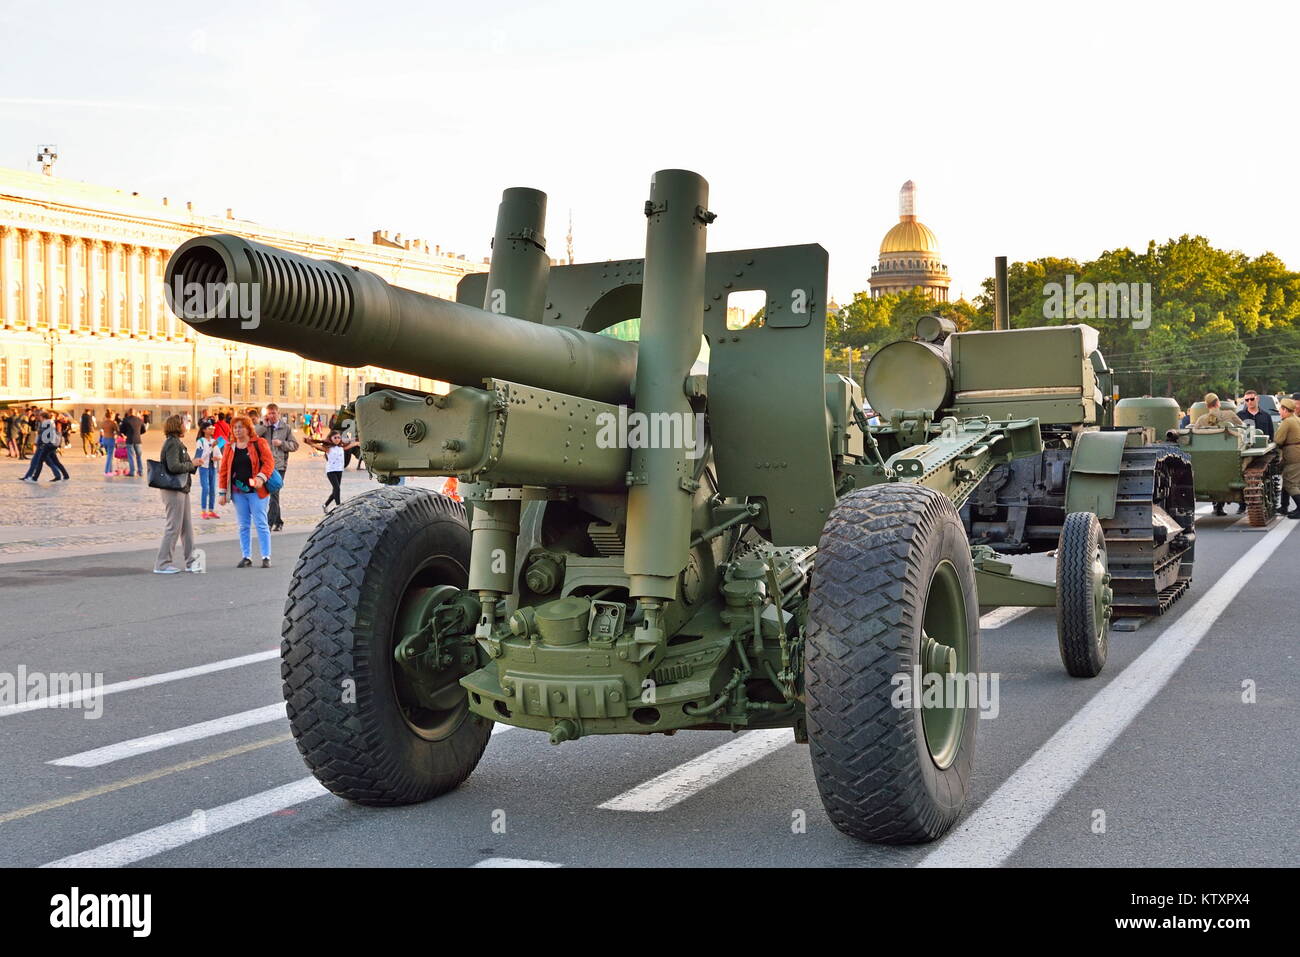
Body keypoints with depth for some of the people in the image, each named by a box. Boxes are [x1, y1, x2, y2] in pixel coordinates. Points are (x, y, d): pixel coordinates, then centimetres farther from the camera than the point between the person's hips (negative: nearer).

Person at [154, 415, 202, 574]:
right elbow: (173, 467, -26)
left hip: (181, 489, 10)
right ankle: (162, 564, 1)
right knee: (173, 527, -5)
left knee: (187, 526, 14)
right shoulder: (173, 444, -15)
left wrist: (193, 465, 2)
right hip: (173, 490, -10)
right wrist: (192, 464, -13)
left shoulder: (177, 443, 17)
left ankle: (191, 561, 20)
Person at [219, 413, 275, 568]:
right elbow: (224, 470, 10)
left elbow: (269, 461, -7)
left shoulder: (259, 443, -1)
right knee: (243, 525, 8)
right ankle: (246, 557, 13)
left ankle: (266, 557, 1)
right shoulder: (229, 447, 10)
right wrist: (222, 492, 6)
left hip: (256, 491, -4)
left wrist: (261, 477, -22)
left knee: (261, 523, -3)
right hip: (238, 492, 4)